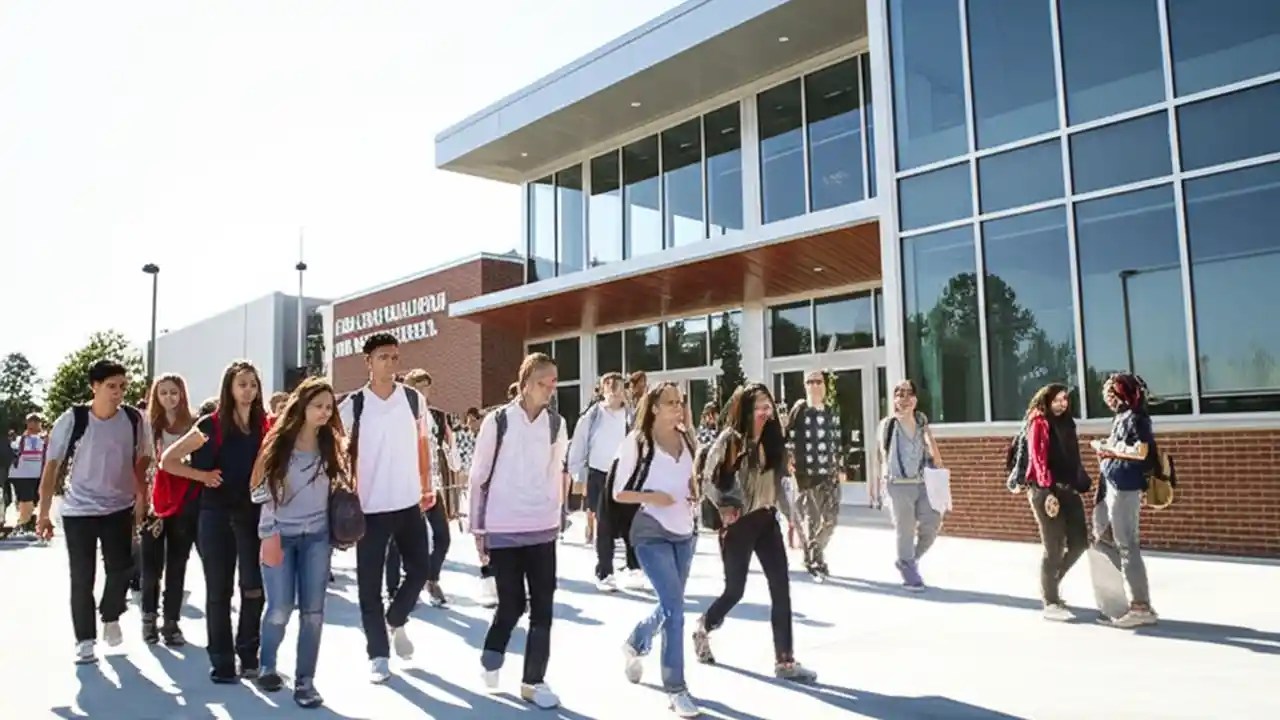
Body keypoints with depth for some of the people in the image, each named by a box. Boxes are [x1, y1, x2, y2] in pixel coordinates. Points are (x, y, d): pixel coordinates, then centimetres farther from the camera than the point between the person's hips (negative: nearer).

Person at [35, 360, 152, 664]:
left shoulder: (134, 419, -8)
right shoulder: (72, 420, -13)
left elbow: (142, 460, 4)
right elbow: (52, 466, -10)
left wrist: (141, 497, 2)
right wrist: (44, 513, -12)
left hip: (119, 508, 1)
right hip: (78, 510, -1)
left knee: (121, 568, 0)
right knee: (81, 578, 4)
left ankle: (110, 617, 29)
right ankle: (85, 640, 17)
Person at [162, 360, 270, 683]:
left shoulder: (265, 426, 1)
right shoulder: (211, 425, -6)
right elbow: (167, 460, -1)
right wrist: (204, 476, -8)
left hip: (254, 514, 2)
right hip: (216, 516, -2)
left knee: (254, 589, 4)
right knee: (219, 591, 6)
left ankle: (248, 655, 20)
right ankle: (222, 661, 16)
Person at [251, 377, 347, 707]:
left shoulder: (332, 445, 4)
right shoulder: (279, 442, -4)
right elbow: (266, 490, -5)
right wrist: (269, 535, -10)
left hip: (317, 537, 2)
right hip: (281, 535, -2)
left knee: (313, 612, 1)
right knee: (280, 609, -2)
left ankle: (305, 680, 12)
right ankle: (267, 666, 25)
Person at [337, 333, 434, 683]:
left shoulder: (415, 399, 1)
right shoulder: (353, 406, -6)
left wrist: (427, 487, 10)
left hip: (409, 503, 2)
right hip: (371, 506, -2)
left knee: (420, 569, 8)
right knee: (370, 583, 4)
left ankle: (396, 621, 35)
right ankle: (378, 655, 16)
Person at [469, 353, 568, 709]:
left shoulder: (556, 424, 3)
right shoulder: (497, 421, -8)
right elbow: (479, 476, -2)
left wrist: (556, 518, 14)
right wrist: (478, 528, -1)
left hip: (543, 529, 3)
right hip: (503, 529, -3)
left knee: (543, 605, 3)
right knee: (513, 602, 1)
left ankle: (534, 681, 17)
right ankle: (492, 655, 31)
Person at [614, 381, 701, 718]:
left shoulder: (686, 440, 6)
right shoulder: (637, 442, -11)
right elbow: (618, 492, -8)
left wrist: (694, 495, 0)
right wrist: (649, 497, -23)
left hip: (684, 532, 7)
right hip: (652, 533, -6)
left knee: (670, 606, 18)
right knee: (675, 607, -11)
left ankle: (635, 645, 47)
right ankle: (676, 688, 3)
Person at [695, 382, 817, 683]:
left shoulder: (771, 439, 5)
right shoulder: (730, 439, -12)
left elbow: (780, 480, 12)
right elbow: (708, 479, -8)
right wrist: (724, 508, -13)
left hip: (767, 521, 5)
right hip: (739, 523, -5)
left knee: (781, 589, -3)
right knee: (735, 590, 5)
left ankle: (785, 661, 4)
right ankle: (703, 629, 34)